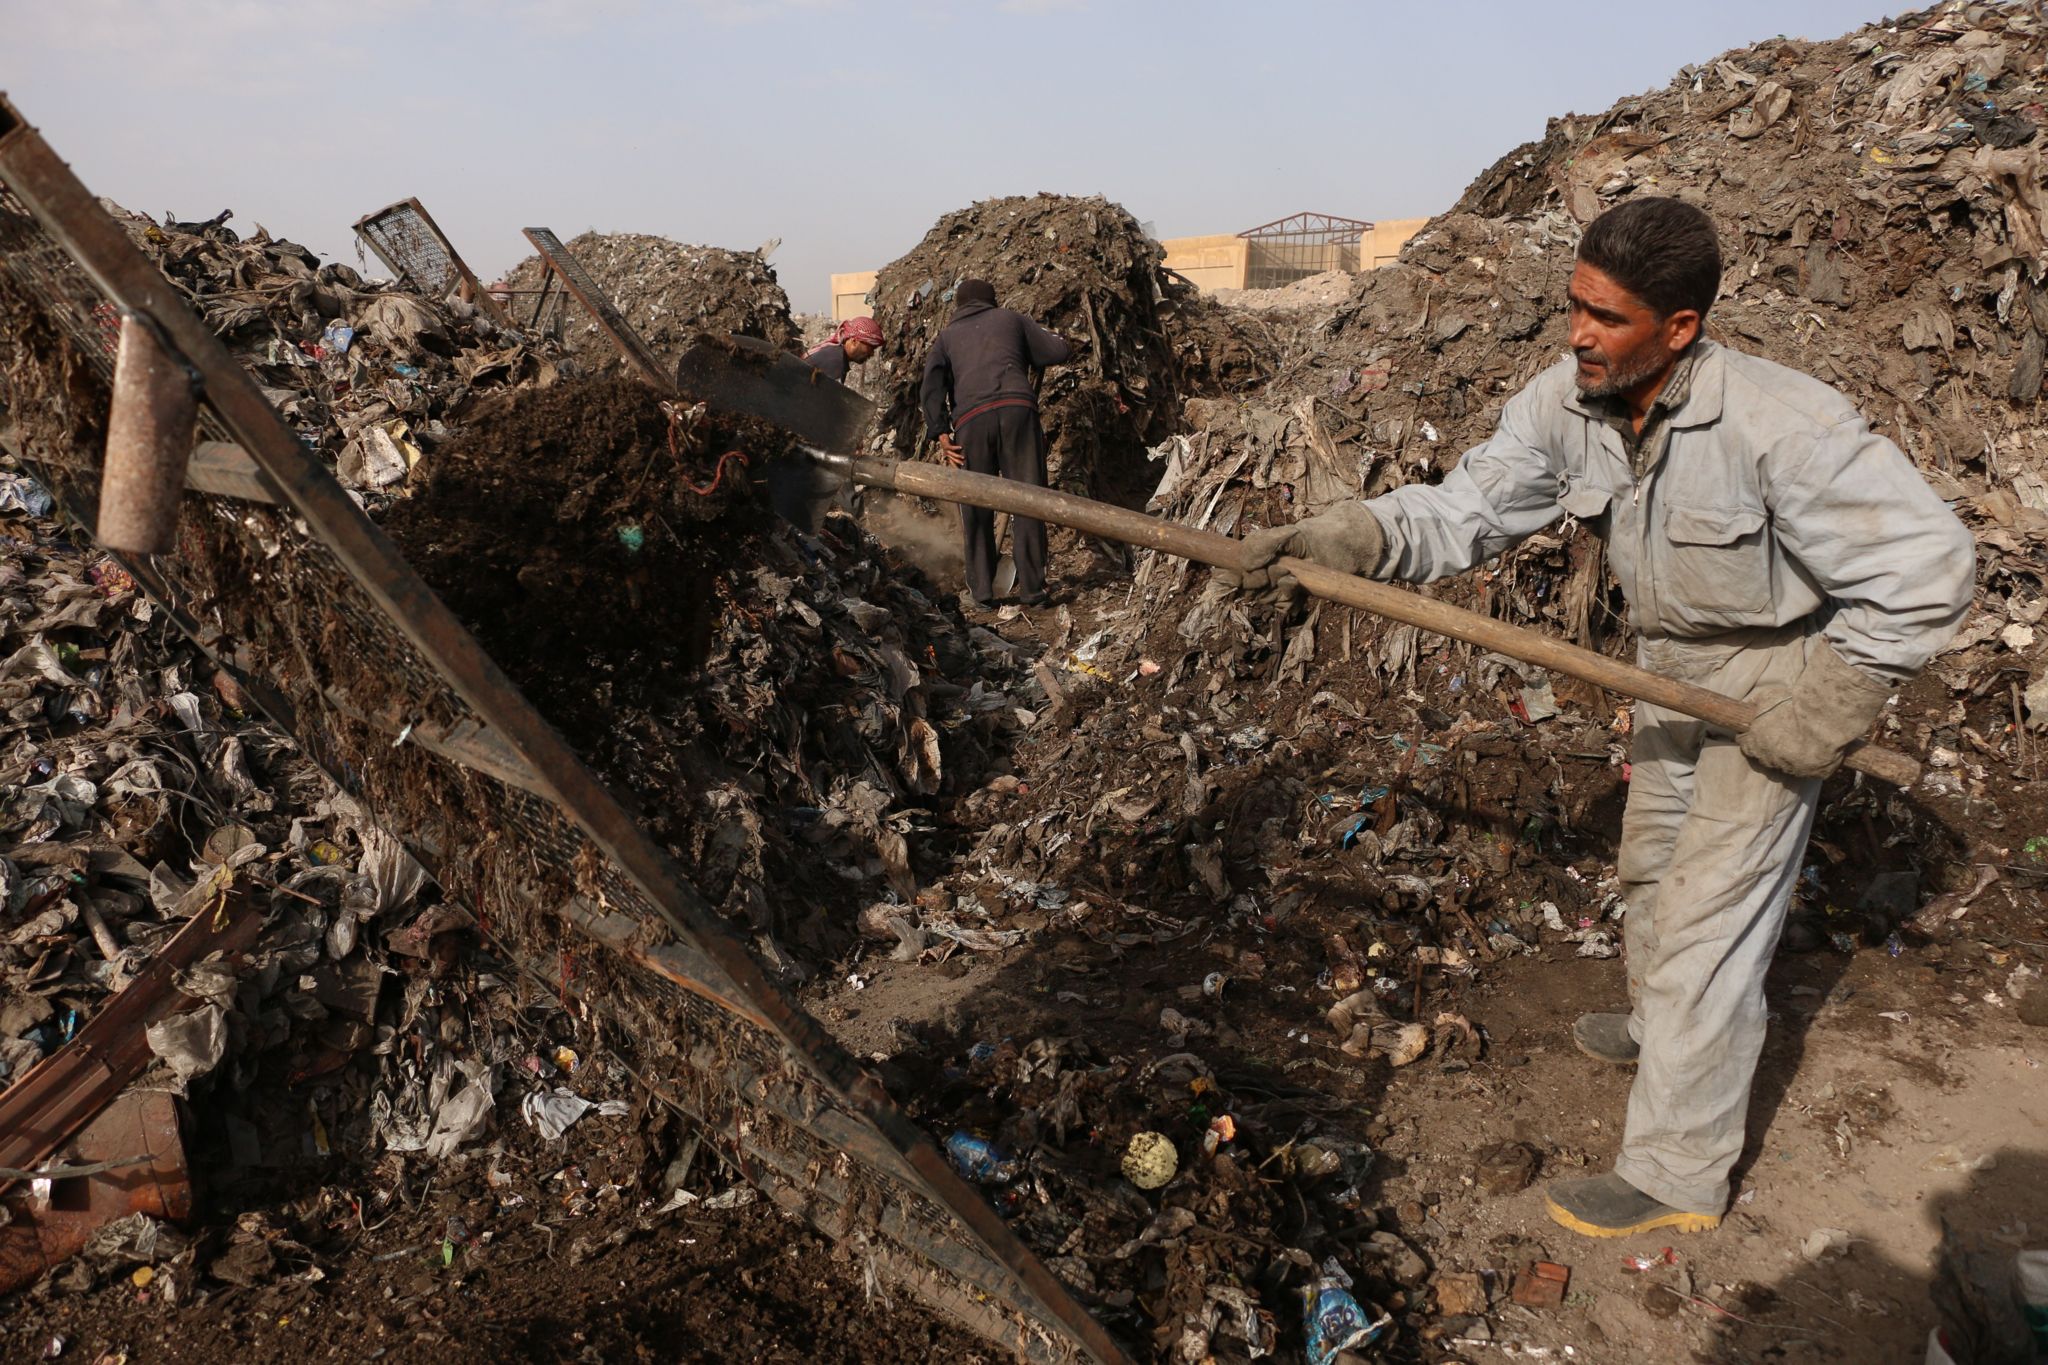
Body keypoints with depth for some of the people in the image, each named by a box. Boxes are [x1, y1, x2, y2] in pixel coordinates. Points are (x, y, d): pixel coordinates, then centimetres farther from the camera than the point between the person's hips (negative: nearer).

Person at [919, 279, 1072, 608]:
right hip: (1017, 408, -1)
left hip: (970, 420, 1)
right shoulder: (1011, 318, 25)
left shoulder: (947, 336, 26)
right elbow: (1060, 352, 19)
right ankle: (1032, 588, 2)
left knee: (976, 508, 9)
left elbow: (931, 386, 9)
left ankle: (981, 591, 10)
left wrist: (941, 434, 3)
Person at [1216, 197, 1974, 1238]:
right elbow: (1467, 509, -18)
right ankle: (1661, 1025, 54)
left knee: (1709, 914, -5)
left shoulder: (1781, 427, -34)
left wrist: (1837, 699, -22)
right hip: (1673, 665, 7)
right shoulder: (1562, 404, -16)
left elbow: (1924, 563, -27)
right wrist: (1356, 538, -37)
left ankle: (1676, 1174, 9)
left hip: (1780, 675, -7)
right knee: (1652, 862, 25)